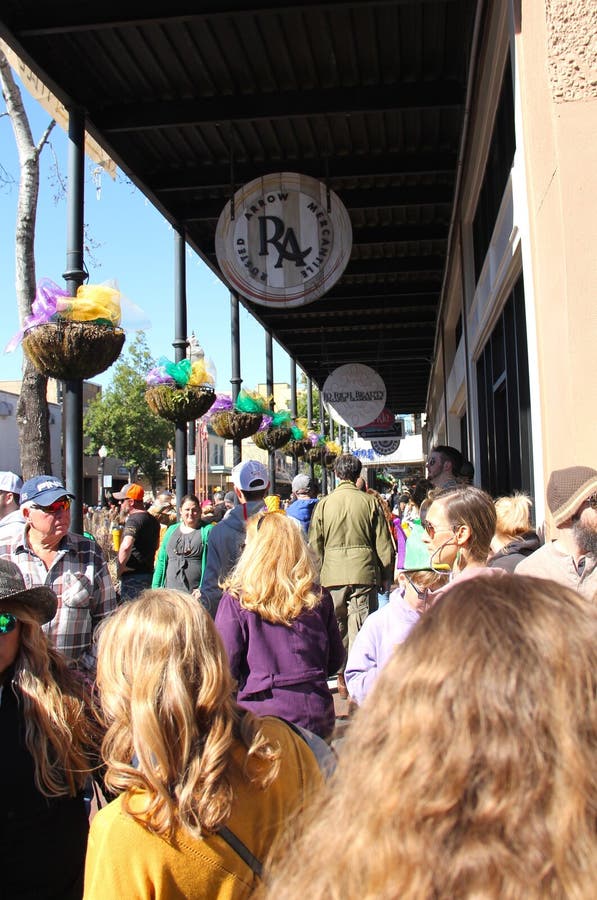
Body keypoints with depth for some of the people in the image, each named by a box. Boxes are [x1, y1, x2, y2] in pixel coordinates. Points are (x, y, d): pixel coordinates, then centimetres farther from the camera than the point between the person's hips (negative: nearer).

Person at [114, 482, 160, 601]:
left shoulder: (133, 520, -17)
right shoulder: (153, 520, 13)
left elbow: (126, 546, -31)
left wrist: (120, 568, -19)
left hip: (132, 575, -9)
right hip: (149, 573, 9)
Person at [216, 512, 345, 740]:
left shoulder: (236, 600, -13)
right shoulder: (318, 598, -2)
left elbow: (225, 665, -10)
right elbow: (336, 660, 7)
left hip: (263, 718, -3)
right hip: (317, 719, 3)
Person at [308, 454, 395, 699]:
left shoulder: (324, 503, 0)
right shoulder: (370, 502, -2)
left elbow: (315, 544, 5)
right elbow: (384, 544, 1)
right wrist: (386, 575, 11)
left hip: (332, 574, 1)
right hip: (364, 573, -1)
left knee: (336, 627, 13)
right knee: (361, 628, 2)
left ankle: (341, 678, 20)